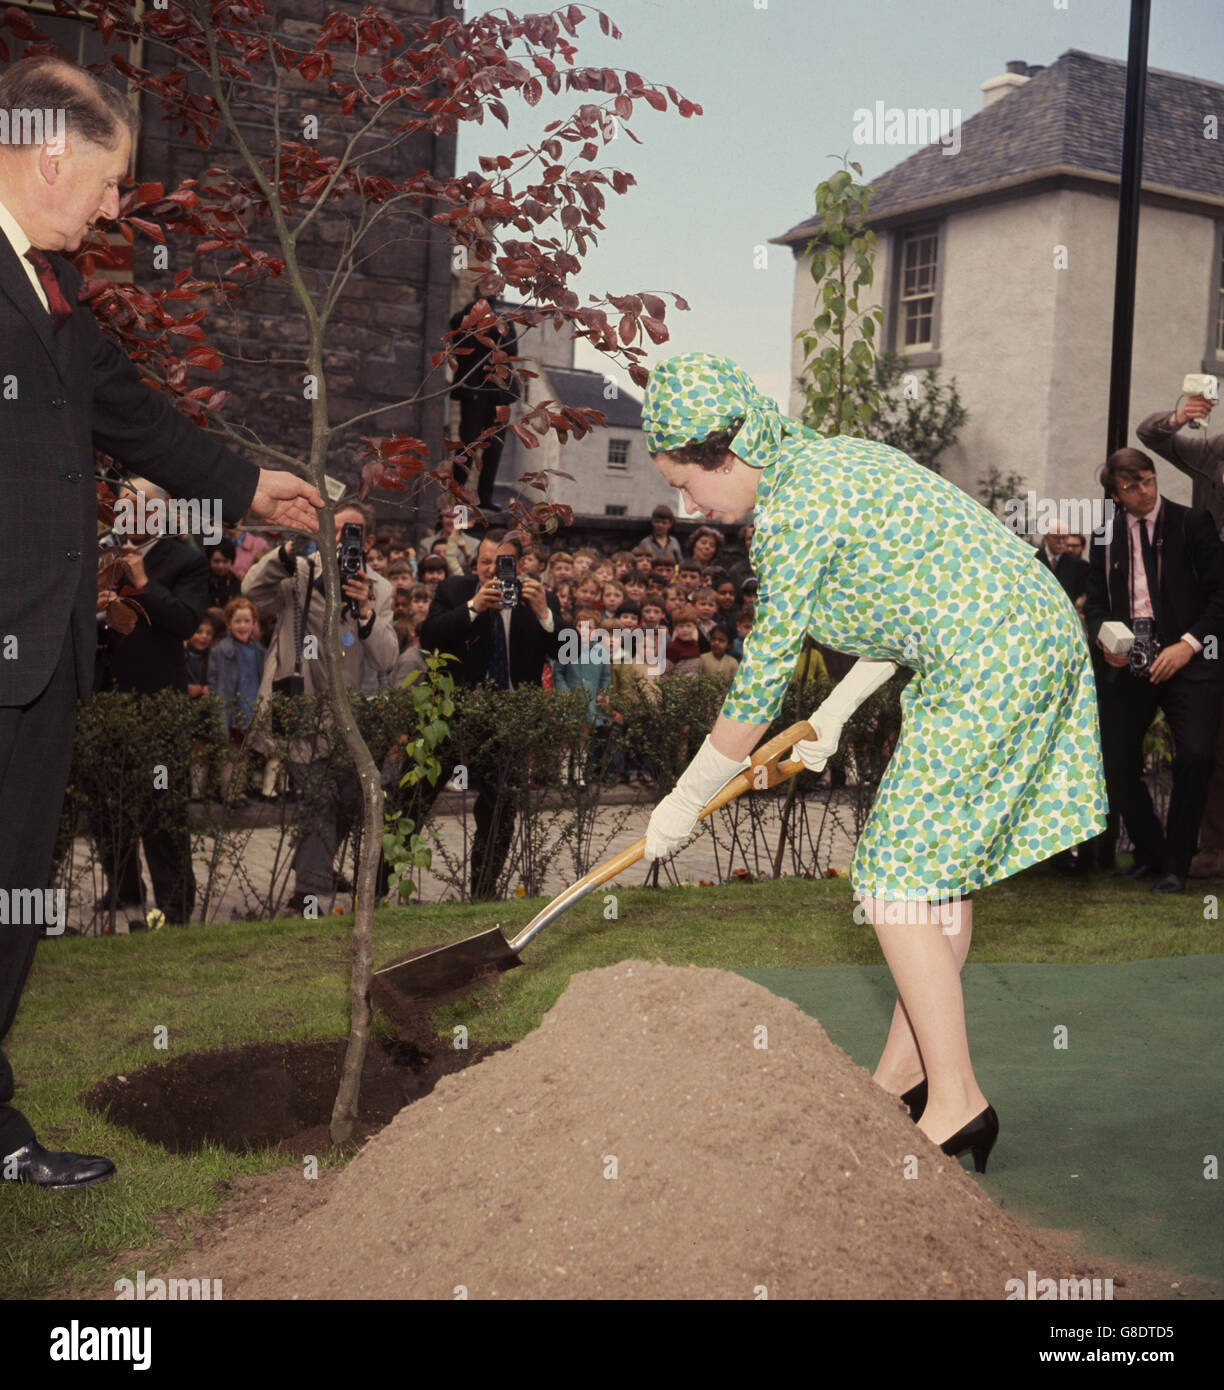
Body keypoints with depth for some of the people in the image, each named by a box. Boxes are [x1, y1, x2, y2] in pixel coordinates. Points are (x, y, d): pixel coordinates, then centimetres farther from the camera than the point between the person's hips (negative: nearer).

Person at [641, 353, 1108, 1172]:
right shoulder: (826, 461, 14)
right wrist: (838, 709, 20)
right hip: (1031, 639, 10)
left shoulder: (794, 513, -15)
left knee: (900, 880, -5)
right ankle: (906, 1073, 26)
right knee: (941, 866, 15)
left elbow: (763, 680, -11)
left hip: (992, 666, -10)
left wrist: (686, 802, 0)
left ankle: (957, 1104, 1)